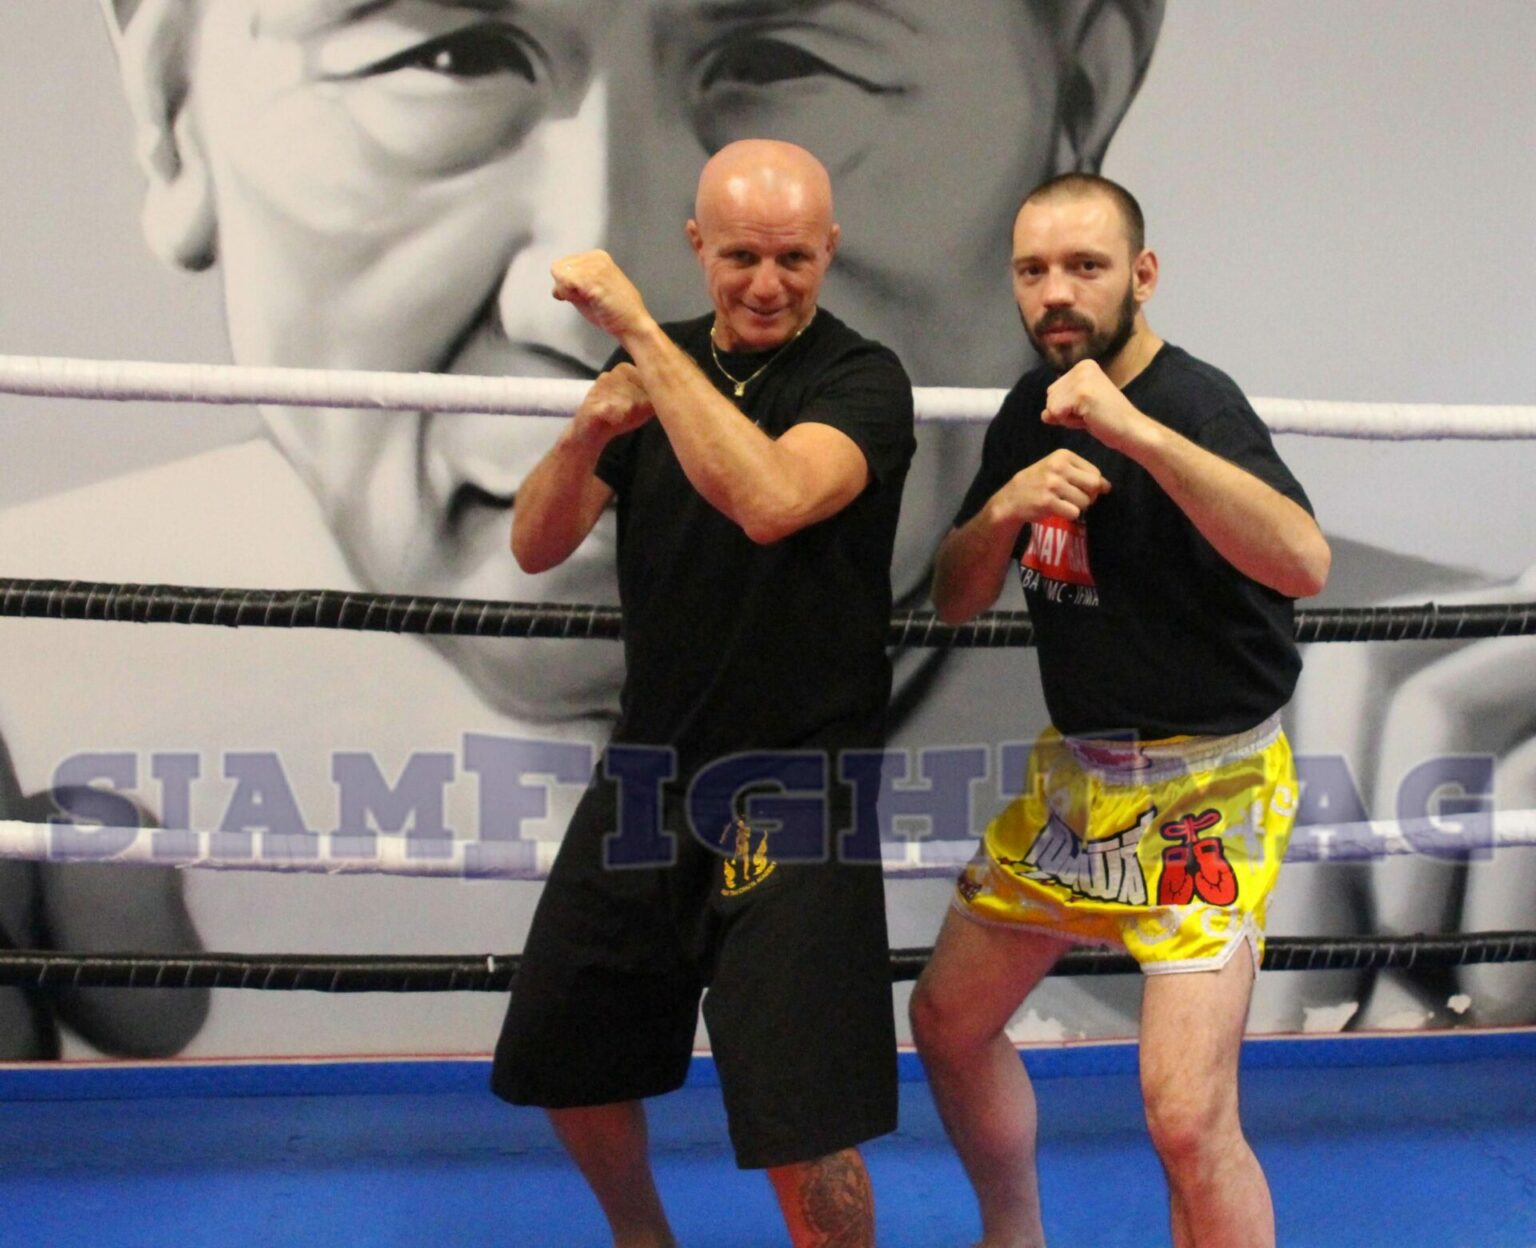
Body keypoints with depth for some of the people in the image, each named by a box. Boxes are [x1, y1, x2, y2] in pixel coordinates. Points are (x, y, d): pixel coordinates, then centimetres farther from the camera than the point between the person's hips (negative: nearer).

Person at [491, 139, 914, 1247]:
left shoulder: (861, 382, -12)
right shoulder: (662, 366, 6)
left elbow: (768, 500, -33)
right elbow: (536, 546, 2)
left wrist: (636, 327, -28)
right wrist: (589, 431, -17)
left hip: (791, 798, -6)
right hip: (645, 773, 6)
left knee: (801, 1133, -5)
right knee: (566, 1066, 20)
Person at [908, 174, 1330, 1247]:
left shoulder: (1195, 404, -18)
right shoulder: (1032, 409, 5)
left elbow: (1304, 563, -37)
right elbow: (955, 600, 7)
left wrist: (1134, 430, -42)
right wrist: (1006, 504, -13)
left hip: (1201, 787, -7)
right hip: (1073, 773, 8)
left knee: (1187, 1117, -16)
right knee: (949, 1022, 17)